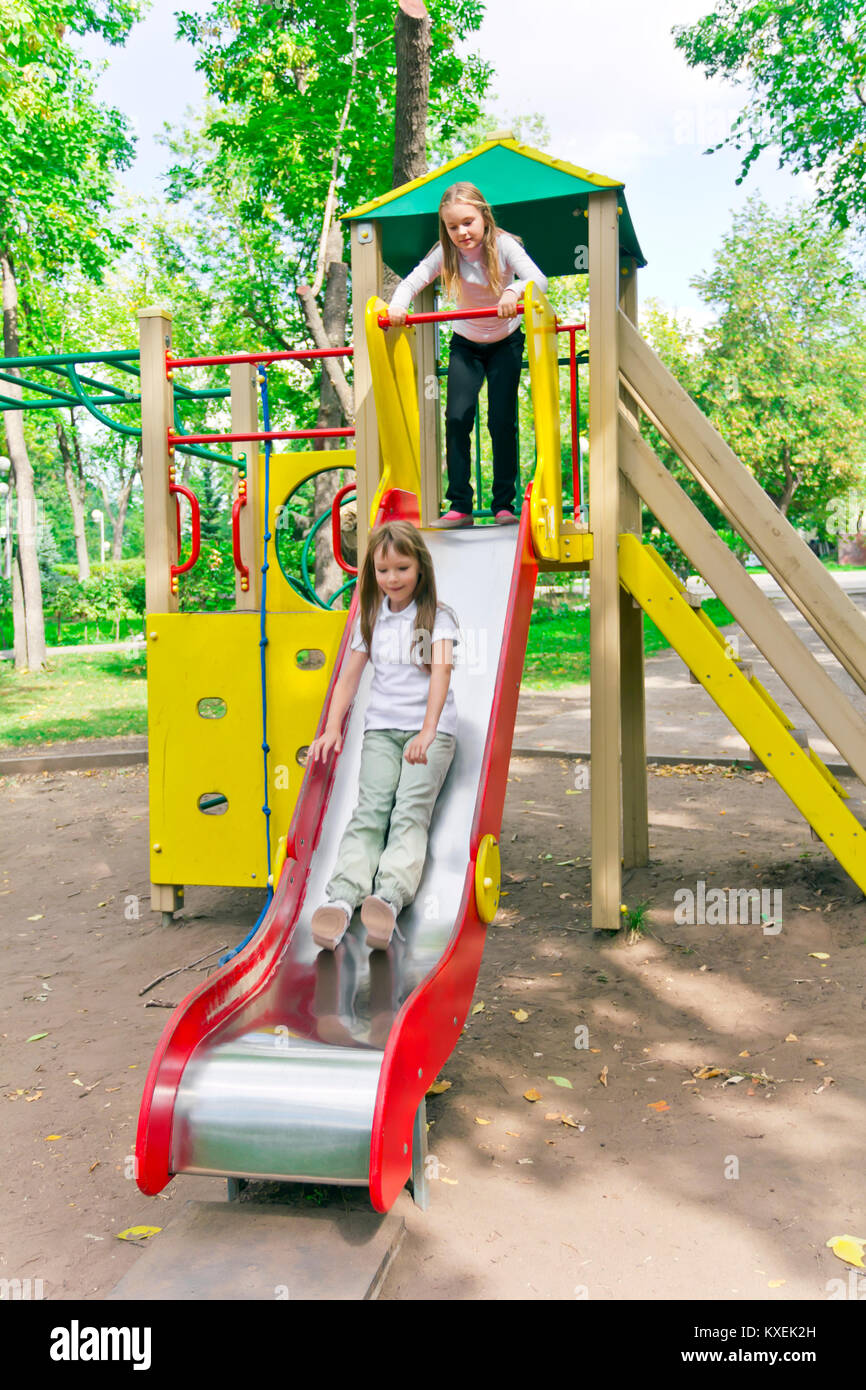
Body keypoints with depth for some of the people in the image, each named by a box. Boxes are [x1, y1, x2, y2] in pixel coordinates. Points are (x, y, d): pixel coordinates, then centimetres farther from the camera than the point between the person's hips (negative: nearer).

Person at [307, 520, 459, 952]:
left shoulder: (437, 617, 0)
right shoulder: (371, 618, 13)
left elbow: (441, 670, -16)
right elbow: (348, 677, 12)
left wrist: (428, 731, -32)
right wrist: (332, 728, -4)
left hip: (431, 726, -2)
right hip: (382, 726, 3)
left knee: (412, 807, -23)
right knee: (372, 805, -19)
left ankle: (389, 897, -43)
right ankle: (341, 898, -38)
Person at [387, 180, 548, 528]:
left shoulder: (502, 245, -21)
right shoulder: (446, 254, -14)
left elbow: (538, 278, -34)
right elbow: (411, 281, -23)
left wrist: (515, 291, -56)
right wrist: (397, 305, -45)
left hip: (505, 343, -2)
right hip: (465, 344, 2)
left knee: (502, 421, -10)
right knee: (457, 417, -12)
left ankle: (504, 505, -1)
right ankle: (460, 506, -8)